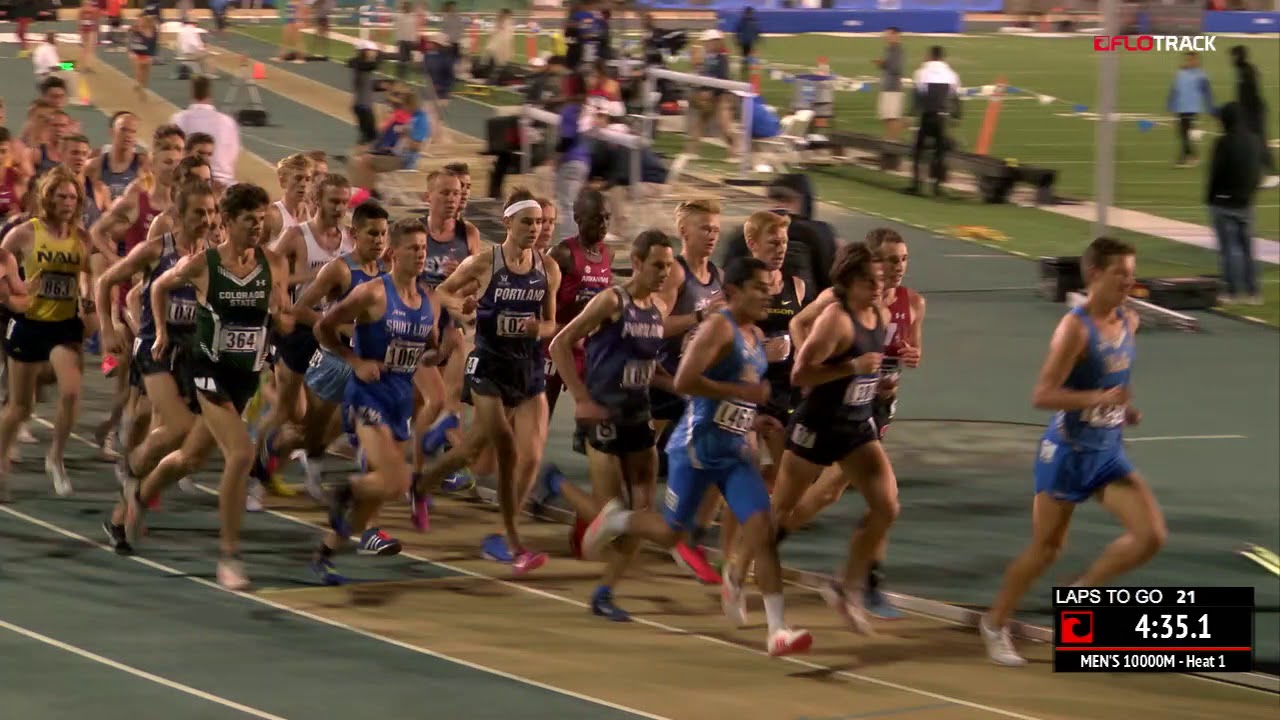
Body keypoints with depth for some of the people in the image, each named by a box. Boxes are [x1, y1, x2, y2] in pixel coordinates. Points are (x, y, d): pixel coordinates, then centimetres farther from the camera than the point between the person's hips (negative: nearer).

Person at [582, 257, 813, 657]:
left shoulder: (757, 337, 11)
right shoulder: (719, 328, -16)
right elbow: (684, 382, -26)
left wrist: (757, 417, 14)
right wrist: (742, 392, -24)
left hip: (736, 452, 7)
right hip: (696, 448, -7)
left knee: (763, 531, -8)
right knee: (670, 533, 7)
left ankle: (777, 631, -3)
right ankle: (614, 520, 39)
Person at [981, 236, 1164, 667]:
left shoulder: (1129, 323, 4)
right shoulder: (1075, 328, -19)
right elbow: (1042, 396, -23)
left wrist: (1124, 408, 7)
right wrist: (1099, 398, -34)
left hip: (1108, 454, 6)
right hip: (1068, 452, -6)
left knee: (1151, 536, -7)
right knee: (1045, 549, 4)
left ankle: (1084, 591, 14)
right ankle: (996, 625, 25)